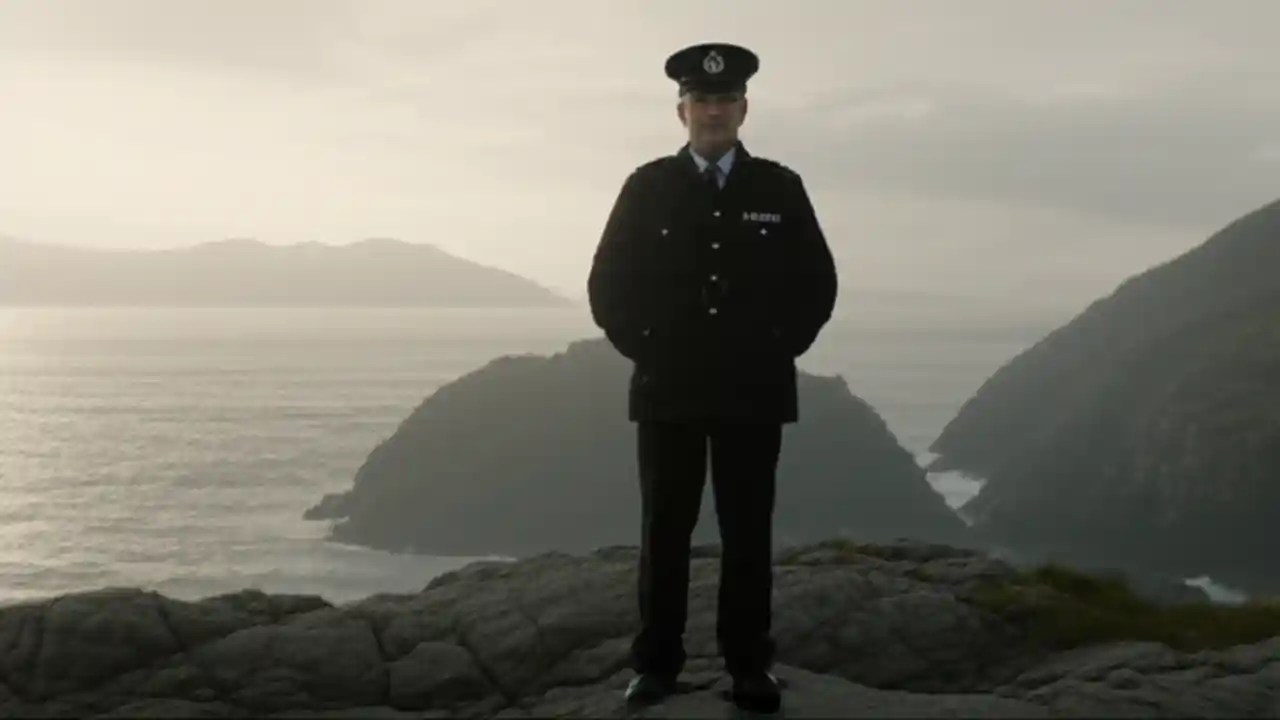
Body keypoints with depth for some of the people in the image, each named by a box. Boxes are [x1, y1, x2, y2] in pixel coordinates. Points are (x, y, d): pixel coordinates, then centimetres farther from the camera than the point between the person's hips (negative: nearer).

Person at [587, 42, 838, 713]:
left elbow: (817, 284, 9)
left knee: (748, 531, 3)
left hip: (752, 390, 0)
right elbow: (608, 284, 6)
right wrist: (642, 348, -2)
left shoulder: (780, 189, 6)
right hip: (667, 389, 0)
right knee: (664, 529, 3)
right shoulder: (647, 187, 4)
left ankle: (750, 665, 11)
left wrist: (780, 348, 0)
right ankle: (657, 662, 12)